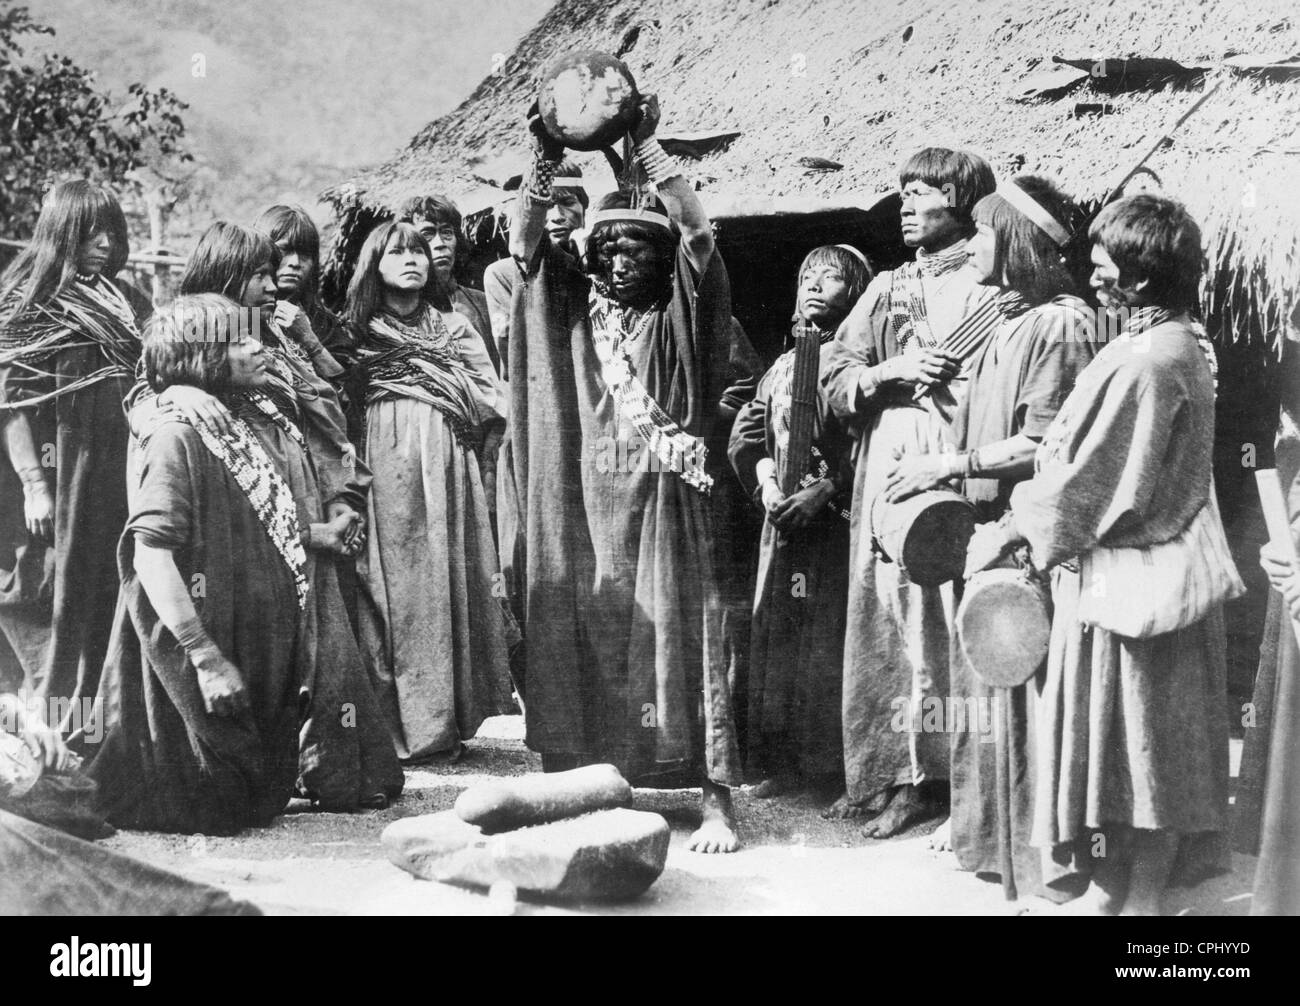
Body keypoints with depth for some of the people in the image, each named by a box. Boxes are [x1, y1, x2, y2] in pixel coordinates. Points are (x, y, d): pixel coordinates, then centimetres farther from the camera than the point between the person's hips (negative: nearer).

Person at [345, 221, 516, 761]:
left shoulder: (454, 328, 18)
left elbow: (492, 399, 11)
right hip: (384, 470, -2)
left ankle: (448, 720, 2)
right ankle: (397, 723, -4)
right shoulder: (356, 333, 12)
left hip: (446, 471, 2)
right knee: (392, 581, -7)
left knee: (449, 580, -2)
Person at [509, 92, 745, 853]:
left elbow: (698, 233, -11)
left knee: (680, 637, -4)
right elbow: (525, 244, 2)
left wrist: (648, 146, -13)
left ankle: (718, 799, -1)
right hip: (589, 505, 3)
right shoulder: (578, 310, 12)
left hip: (666, 501, -3)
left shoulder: (681, 316, 3)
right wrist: (547, 162, -10)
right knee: (588, 642, 5)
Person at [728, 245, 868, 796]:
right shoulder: (782, 367, 17)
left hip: (840, 519, -6)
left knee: (836, 641, -5)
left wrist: (826, 490, -17)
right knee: (778, 637, 6)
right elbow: (745, 435, 13)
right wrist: (766, 483, -4)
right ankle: (784, 763, 14)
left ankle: (840, 766, 3)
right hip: (784, 521, 6)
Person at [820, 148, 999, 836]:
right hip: (883, 474, 6)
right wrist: (888, 372, -5)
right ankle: (876, 771, 14)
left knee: (937, 622, -6)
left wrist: (930, 378, -12)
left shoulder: (987, 287, 0)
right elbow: (835, 373, 11)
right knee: (879, 618, 7)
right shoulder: (886, 289, 20)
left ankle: (921, 777, 2)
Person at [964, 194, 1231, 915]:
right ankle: (1114, 889, 27)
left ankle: (1131, 897, 16)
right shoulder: (1178, 347, 8)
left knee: (1134, 742, 3)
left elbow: (1087, 483, -21)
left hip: (1123, 578, -10)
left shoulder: (1145, 362, -22)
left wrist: (1005, 532, -9)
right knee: (1145, 744, 16)